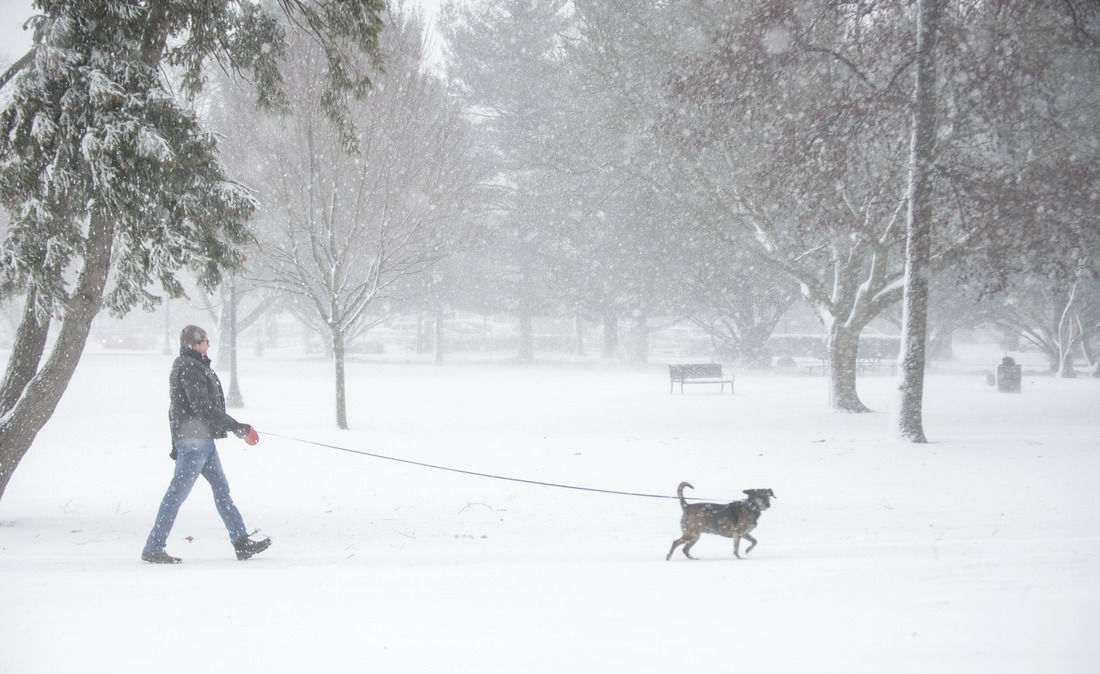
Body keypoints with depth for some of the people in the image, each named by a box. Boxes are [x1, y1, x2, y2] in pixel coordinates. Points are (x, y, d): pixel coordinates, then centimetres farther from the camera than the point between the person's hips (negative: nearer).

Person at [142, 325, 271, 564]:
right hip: (194, 439, -11)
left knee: (221, 488, 10)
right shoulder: (190, 368, -15)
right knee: (177, 493, -6)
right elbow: (202, 407, -23)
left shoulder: (185, 365, 17)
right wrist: (238, 428, -20)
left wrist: (177, 443, 26)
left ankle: (241, 543, 11)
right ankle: (153, 548, -2)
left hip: (204, 440, 11)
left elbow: (176, 409, 22)